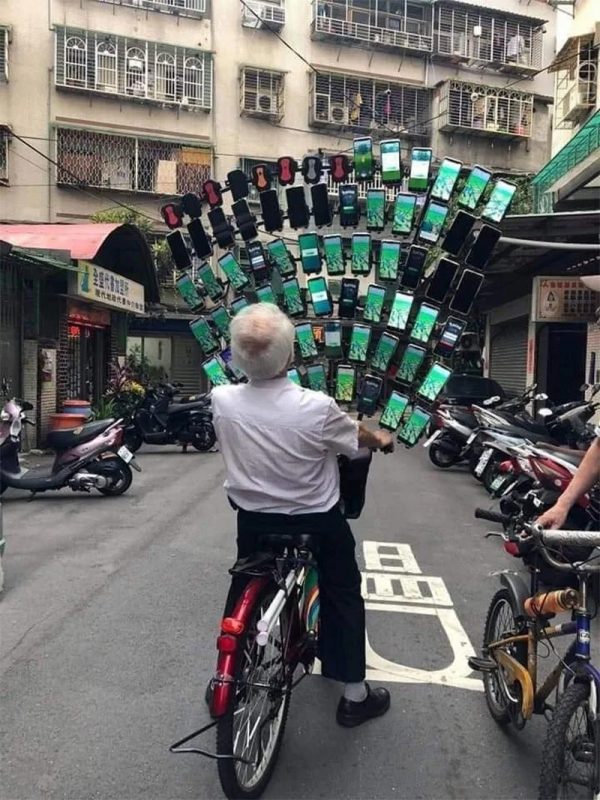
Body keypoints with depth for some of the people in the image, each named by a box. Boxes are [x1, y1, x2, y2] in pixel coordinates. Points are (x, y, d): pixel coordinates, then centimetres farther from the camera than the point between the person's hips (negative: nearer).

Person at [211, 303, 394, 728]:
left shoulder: (222, 401, -18)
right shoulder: (317, 407, -27)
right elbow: (357, 438, -6)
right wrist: (381, 437, 18)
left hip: (254, 520, 3)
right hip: (318, 522, -3)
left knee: (242, 596, 23)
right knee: (343, 599, 17)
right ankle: (355, 695, 28)